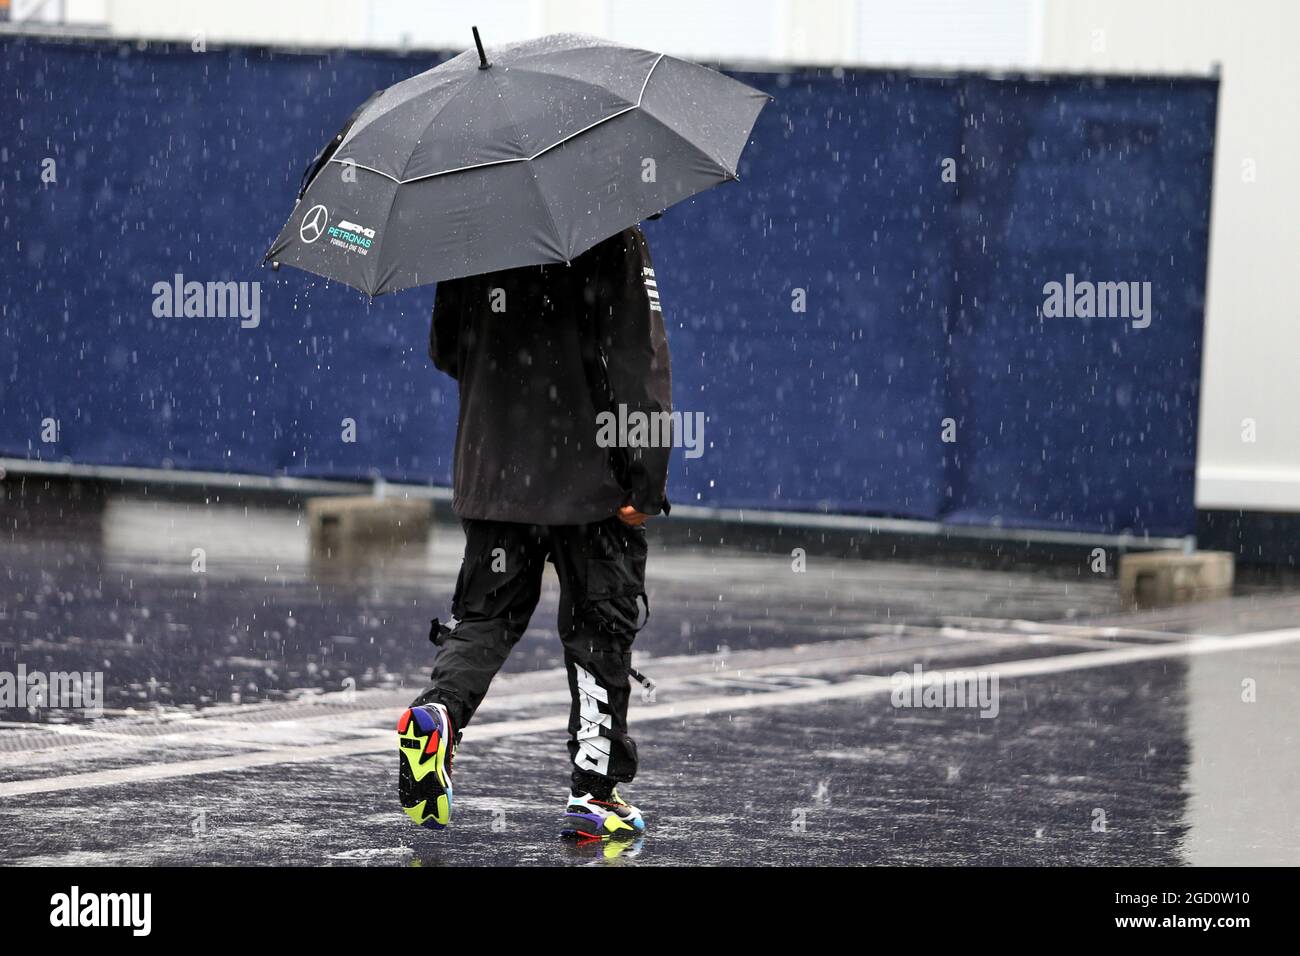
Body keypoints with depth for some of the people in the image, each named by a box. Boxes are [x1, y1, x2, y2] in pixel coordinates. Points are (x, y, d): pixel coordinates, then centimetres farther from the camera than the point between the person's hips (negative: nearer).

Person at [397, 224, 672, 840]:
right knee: (599, 630, 8)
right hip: (589, 480, -4)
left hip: (491, 474, 4)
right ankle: (594, 789, 8)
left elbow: (444, 350, 14)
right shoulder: (617, 245, -11)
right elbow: (639, 368, -15)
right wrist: (644, 482, -12)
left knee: (486, 614, 15)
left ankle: (439, 709, -13)